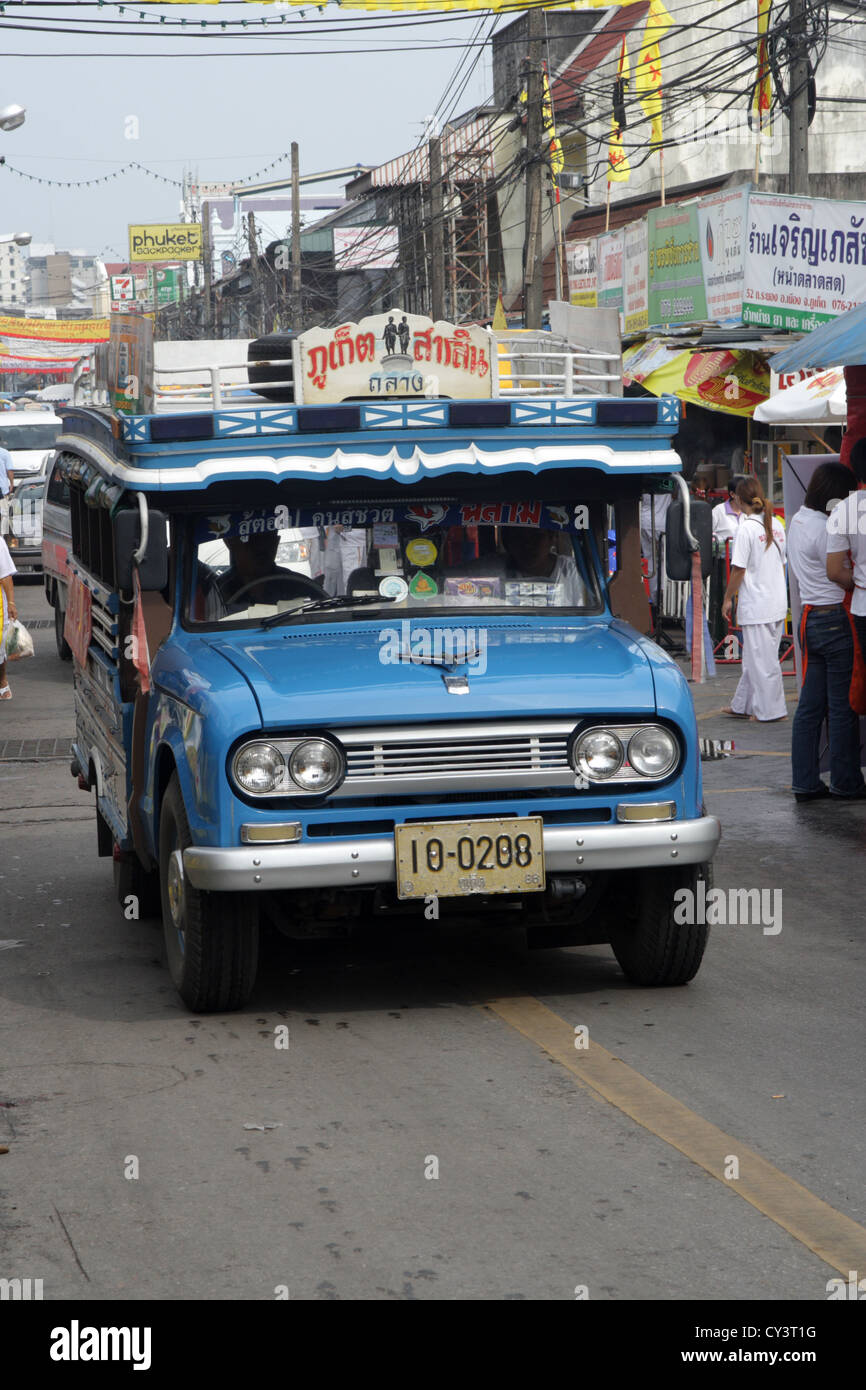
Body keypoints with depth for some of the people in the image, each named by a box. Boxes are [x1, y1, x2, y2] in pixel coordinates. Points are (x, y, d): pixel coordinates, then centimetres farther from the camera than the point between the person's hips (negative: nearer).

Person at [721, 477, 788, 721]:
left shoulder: (747, 529, -15)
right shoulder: (776, 524, 6)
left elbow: (738, 570, -14)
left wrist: (727, 598, -3)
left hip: (755, 605, -7)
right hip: (778, 602, 8)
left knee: (762, 658, 1)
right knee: (754, 656, 15)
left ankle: (771, 710, 6)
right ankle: (743, 705, 23)